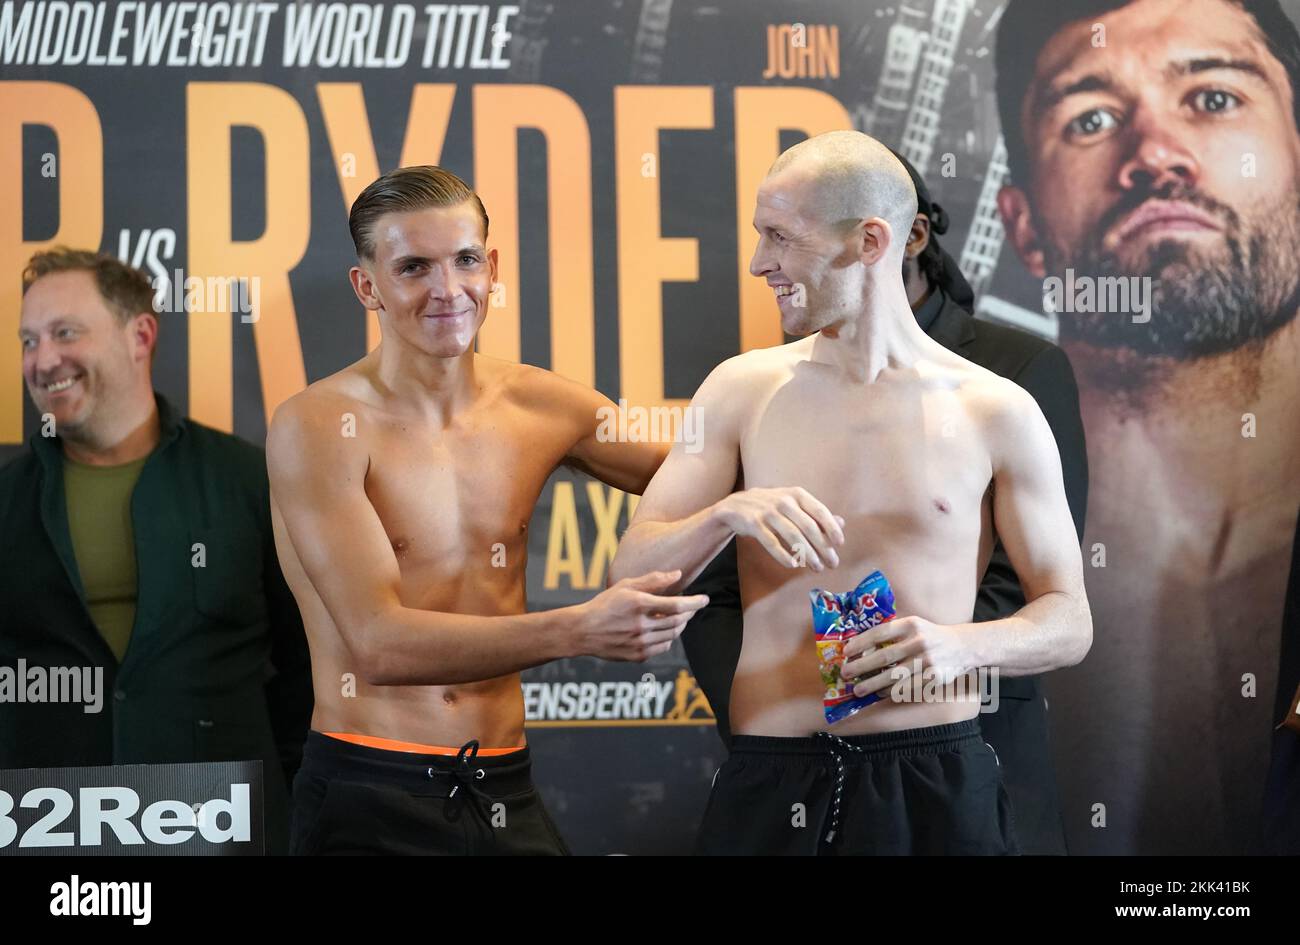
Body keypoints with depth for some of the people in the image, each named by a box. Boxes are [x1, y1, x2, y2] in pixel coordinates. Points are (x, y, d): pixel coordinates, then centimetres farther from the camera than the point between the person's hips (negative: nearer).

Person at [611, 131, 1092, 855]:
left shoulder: (997, 414, 1)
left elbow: (1069, 623, 5)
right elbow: (631, 574, 3)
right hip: (769, 786, 2)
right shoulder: (742, 390, 6)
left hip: (937, 786, -1)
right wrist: (727, 514, -16)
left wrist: (964, 646, -15)